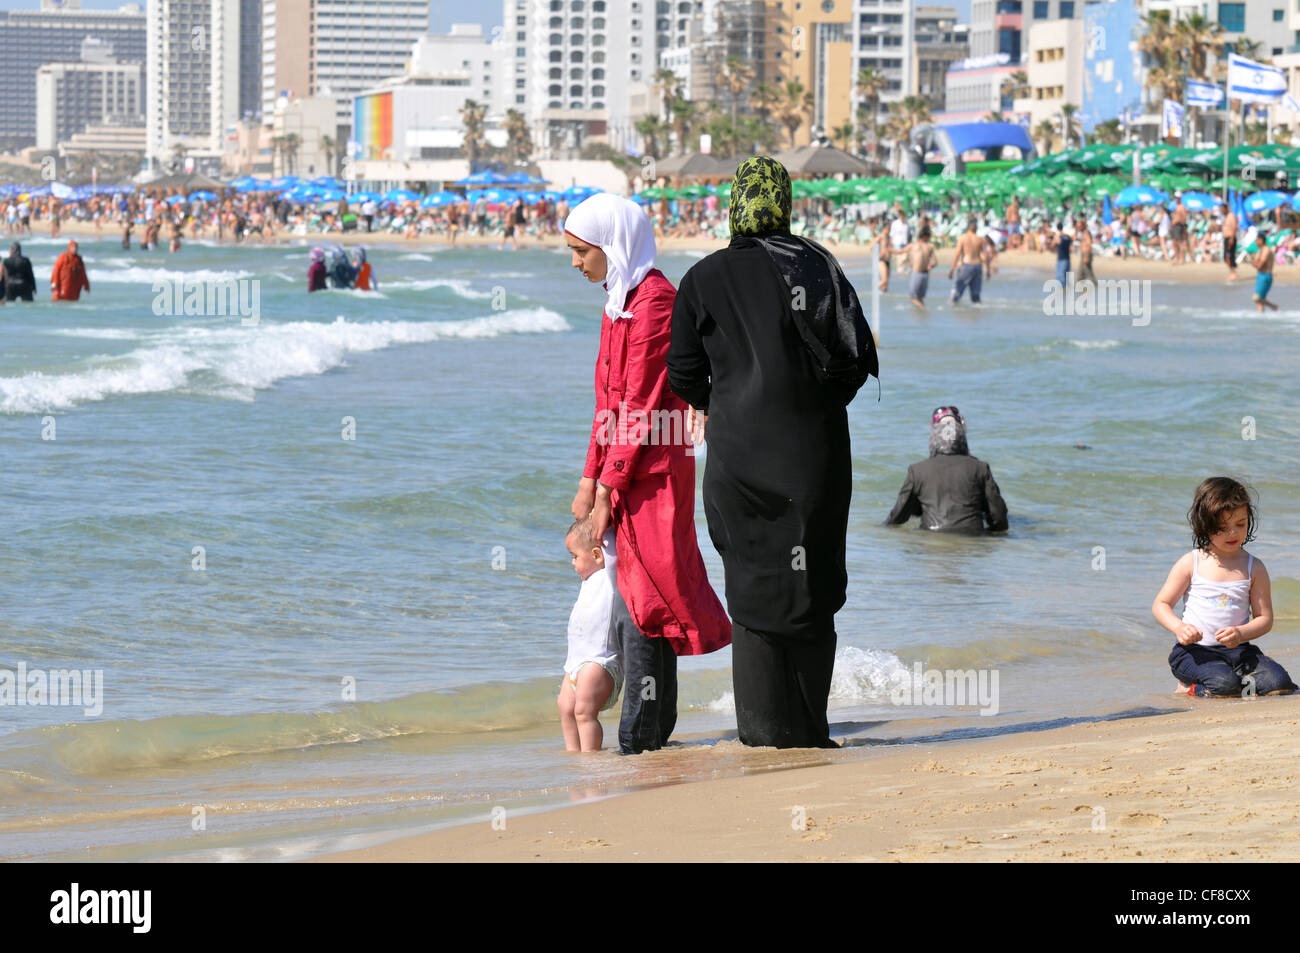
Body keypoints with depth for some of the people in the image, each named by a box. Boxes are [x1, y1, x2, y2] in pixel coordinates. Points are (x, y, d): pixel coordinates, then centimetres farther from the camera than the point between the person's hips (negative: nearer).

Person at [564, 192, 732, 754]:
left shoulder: (654, 300, -15)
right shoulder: (619, 301, 15)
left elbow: (640, 405, -18)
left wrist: (609, 488, -17)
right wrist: (590, 479, 15)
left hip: (651, 474, -10)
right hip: (626, 476, 10)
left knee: (639, 609, -8)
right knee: (639, 607, 12)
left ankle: (640, 740, -6)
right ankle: (655, 733, 17)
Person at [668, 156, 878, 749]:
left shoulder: (702, 279, 0)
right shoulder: (817, 266, 0)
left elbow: (683, 374, 2)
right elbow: (857, 356, -4)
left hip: (738, 451, 0)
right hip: (811, 449, 0)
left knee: (753, 582, 5)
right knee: (810, 584, 8)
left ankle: (768, 727, 1)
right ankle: (807, 728, 8)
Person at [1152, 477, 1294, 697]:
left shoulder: (1254, 568, 6)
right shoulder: (1191, 564, 0)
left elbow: (1265, 618, 5)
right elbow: (1160, 605, 3)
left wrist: (1240, 633, -17)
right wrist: (1179, 628, -18)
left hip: (1238, 650, 4)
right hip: (1195, 652, -4)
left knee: (1278, 683, -19)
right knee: (1225, 684, -34)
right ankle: (1189, 688, 1)